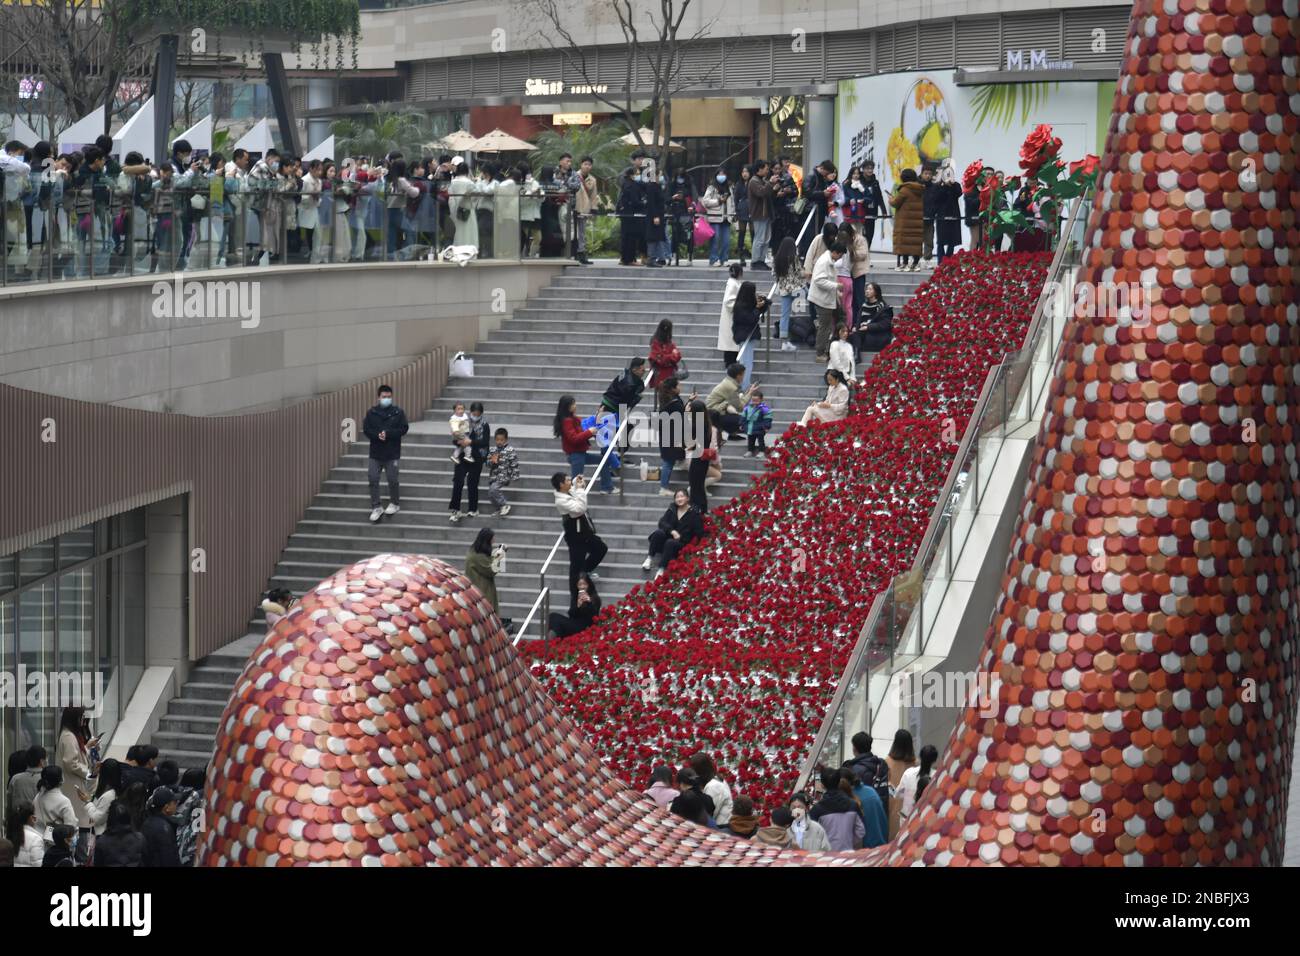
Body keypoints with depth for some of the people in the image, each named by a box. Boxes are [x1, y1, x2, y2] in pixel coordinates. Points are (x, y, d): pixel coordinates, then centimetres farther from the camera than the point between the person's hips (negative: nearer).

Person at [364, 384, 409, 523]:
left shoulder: (398, 412, -2)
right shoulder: (371, 413, 3)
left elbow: (404, 428, -8)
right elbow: (366, 429, -2)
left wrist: (388, 433, -19)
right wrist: (377, 435, -20)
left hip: (392, 453, -2)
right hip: (375, 453, 2)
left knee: (392, 480, 4)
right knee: (373, 479, -3)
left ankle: (395, 504, 26)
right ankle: (376, 508, 5)